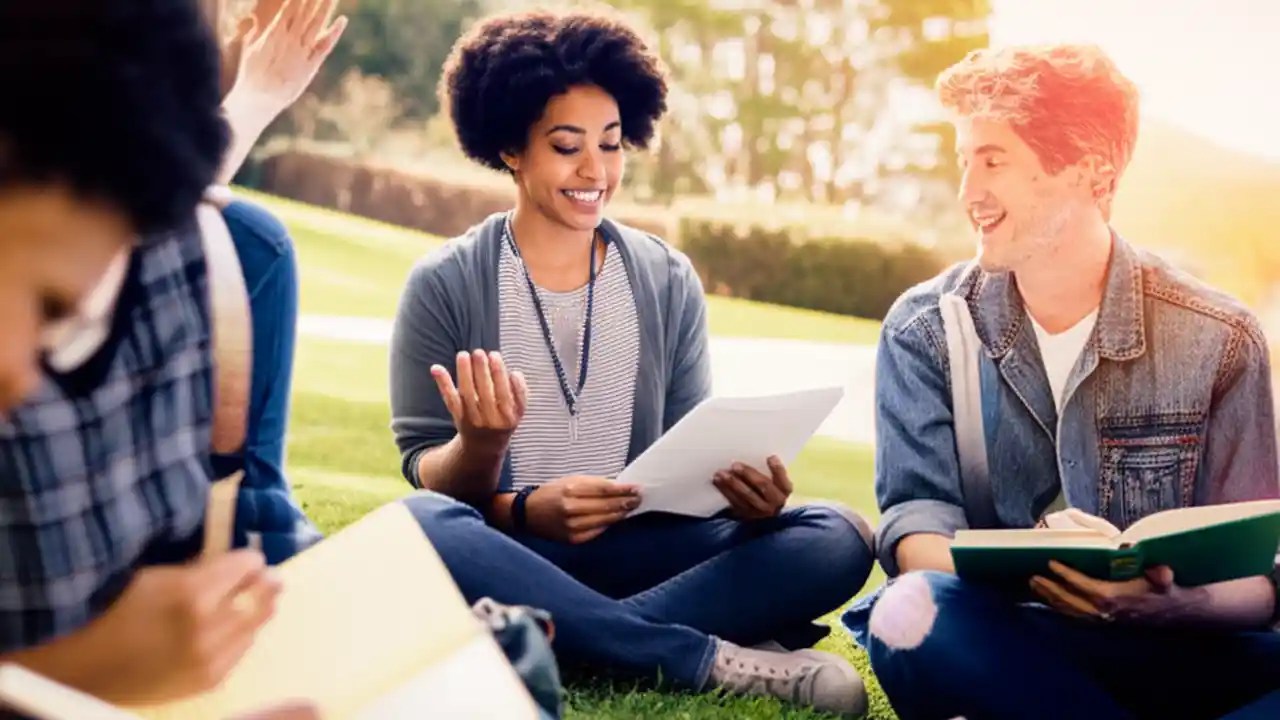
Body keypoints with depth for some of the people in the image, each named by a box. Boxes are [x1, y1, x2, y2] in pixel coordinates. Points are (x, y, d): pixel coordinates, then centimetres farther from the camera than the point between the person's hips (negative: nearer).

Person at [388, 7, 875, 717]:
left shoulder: (668, 280, 8)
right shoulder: (444, 284, -1)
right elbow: (425, 473, -4)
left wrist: (739, 492, -17)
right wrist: (478, 449, -27)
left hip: (637, 548, 3)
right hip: (510, 548, -2)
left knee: (838, 537, -19)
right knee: (417, 526, -37)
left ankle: (576, 637, -29)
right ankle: (708, 658, -30)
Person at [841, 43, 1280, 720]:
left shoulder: (1218, 342, -2)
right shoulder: (925, 330, 1)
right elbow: (915, 527, -8)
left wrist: (1166, 602, -29)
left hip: (1170, 653, 0)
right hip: (999, 638, 0)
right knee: (914, 611, -35)